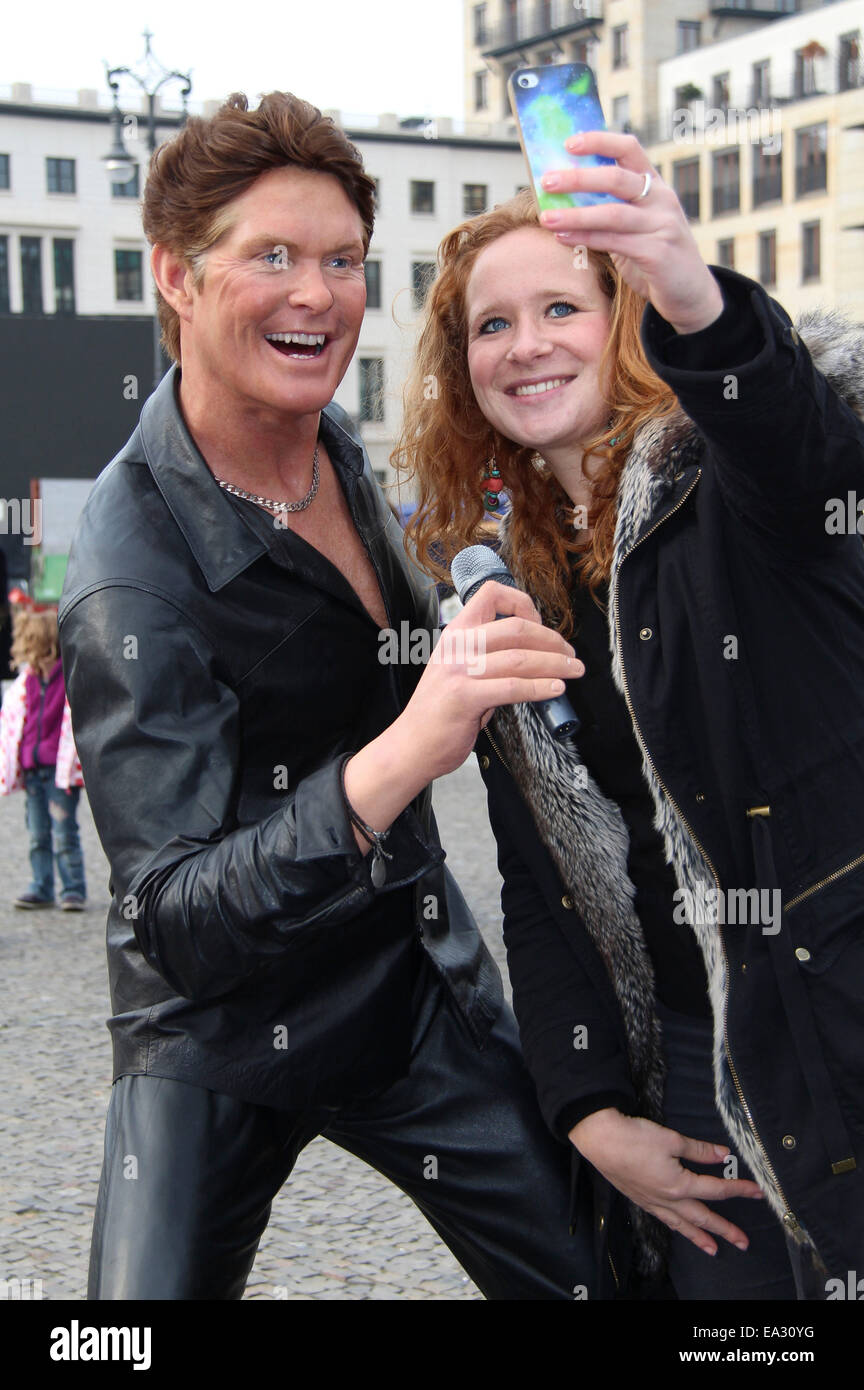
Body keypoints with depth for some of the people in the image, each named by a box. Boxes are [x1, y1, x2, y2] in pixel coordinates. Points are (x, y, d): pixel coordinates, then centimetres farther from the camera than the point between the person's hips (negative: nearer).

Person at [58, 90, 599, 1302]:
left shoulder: (334, 444, 0)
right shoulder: (130, 577, -24)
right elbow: (174, 924, -32)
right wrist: (393, 762, -46)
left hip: (419, 983, 6)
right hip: (220, 1039, -6)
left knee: (595, 1273, 1)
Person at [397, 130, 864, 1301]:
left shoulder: (732, 478, -7)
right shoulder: (502, 573, 9)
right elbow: (538, 876, 8)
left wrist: (698, 305, -56)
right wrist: (589, 1111, -2)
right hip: (683, 1058, 5)